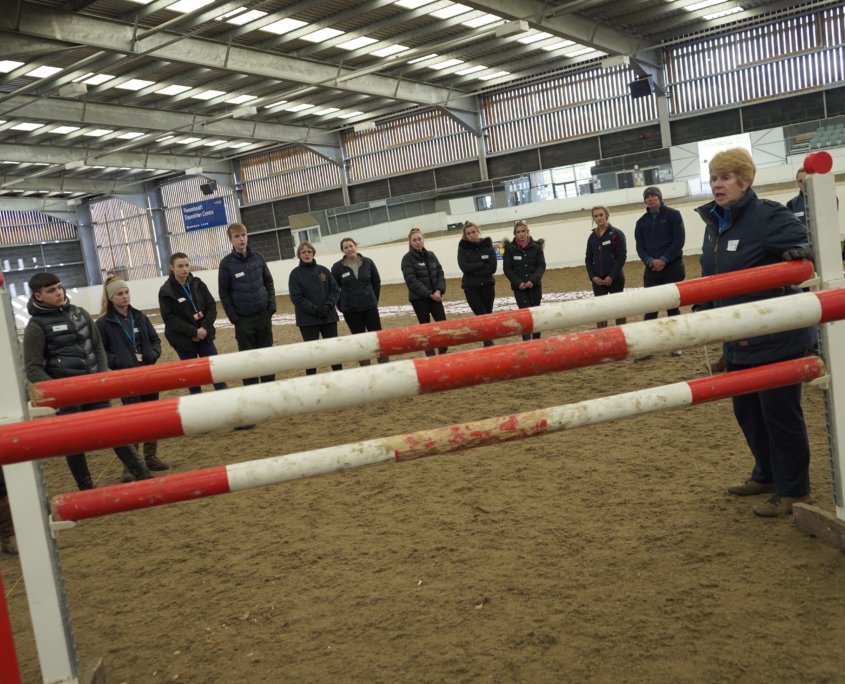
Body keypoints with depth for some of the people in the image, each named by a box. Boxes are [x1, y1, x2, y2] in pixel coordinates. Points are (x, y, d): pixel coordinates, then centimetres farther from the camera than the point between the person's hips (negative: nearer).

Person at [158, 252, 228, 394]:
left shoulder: (198, 284, 2)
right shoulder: (166, 291, -10)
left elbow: (211, 306, 2)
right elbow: (170, 319, -14)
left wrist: (205, 327, -13)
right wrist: (193, 331, -19)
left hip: (204, 334, 3)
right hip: (183, 339, -3)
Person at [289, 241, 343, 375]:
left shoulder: (323, 270, 6)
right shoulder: (295, 274, -4)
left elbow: (335, 289, 4)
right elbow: (297, 298, -11)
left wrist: (329, 305, -13)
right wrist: (315, 310, -18)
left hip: (329, 316, 3)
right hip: (307, 319, -3)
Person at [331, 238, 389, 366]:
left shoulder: (368, 262, -2)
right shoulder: (337, 267, -6)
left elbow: (377, 282, 8)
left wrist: (374, 300, 9)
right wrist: (341, 306, 2)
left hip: (370, 307, 1)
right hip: (350, 310, -1)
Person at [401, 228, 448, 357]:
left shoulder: (431, 255, 9)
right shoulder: (407, 258, -5)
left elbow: (440, 273, 8)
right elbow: (411, 280, -13)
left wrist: (439, 290, -10)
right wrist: (429, 294, -16)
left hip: (435, 296, 4)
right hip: (419, 298, -4)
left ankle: (444, 352, 11)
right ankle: (430, 355, 7)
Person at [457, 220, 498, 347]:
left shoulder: (488, 246, 0)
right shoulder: (463, 248, -2)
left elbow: (493, 267, -9)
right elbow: (464, 267, -15)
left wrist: (474, 271, -13)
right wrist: (483, 264, -13)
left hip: (487, 285, 2)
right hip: (471, 287, -2)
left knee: (488, 315, 7)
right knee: (481, 316, -8)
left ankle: (489, 342, 17)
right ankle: (488, 343, -2)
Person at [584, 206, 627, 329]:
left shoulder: (617, 234, -4)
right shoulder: (592, 237, 8)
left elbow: (622, 256, -9)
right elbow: (588, 258, 11)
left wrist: (611, 276, -14)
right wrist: (592, 276, -3)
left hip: (615, 278, -4)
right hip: (598, 280, 4)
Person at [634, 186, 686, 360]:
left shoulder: (673, 215, -1)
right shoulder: (642, 221, 9)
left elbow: (679, 240, -9)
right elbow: (640, 247, 5)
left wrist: (664, 260, -17)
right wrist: (651, 261, -14)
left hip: (672, 267, -3)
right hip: (651, 269, 3)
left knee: (672, 306, 3)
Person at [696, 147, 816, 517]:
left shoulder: (768, 215, -15)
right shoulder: (714, 223, 9)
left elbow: (806, 245, -19)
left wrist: (799, 252, -40)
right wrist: (703, 306, 23)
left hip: (777, 338, -8)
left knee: (779, 412, 1)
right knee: (747, 410, 17)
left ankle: (793, 490, 16)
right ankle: (767, 475, 36)